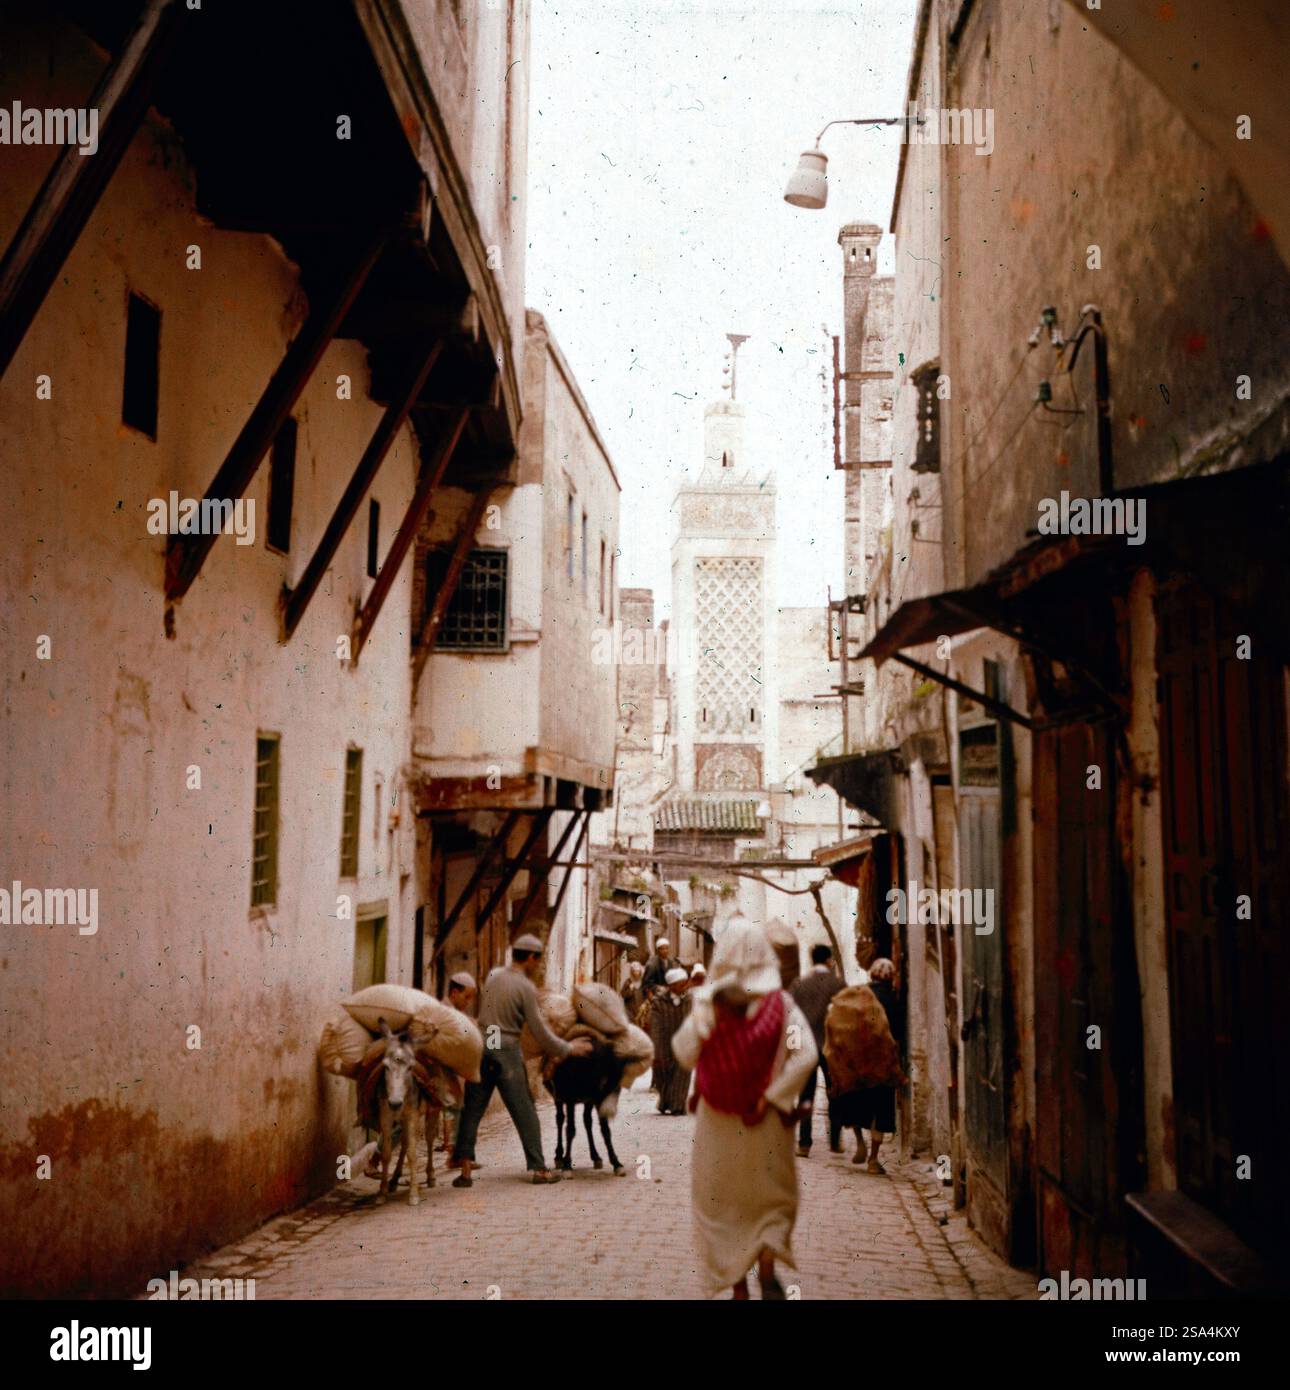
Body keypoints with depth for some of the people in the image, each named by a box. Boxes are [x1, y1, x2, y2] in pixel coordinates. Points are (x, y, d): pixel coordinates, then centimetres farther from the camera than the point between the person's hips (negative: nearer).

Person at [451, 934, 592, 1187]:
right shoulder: (526, 987, -9)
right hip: (507, 1052, -5)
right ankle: (538, 1168, 10)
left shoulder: (493, 977, 9)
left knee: (472, 1109, 8)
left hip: (481, 1046, 5)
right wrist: (568, 1048, 4)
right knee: (525, 1112, 5)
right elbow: (539, 1032, -9)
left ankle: (465, 1169, 3)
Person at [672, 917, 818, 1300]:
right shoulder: (779, 1003, -8)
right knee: (773, 1198, 15)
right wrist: (775, 1097, -12)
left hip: (717, 1122, 0)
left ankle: (737, 1285, 12)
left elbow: (684, 1053, -2)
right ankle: (768, 1260, -8)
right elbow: (805, 1055, -18)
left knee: (722, 1202, 14)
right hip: (765, 1124, 0)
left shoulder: (707, 1003, -8)